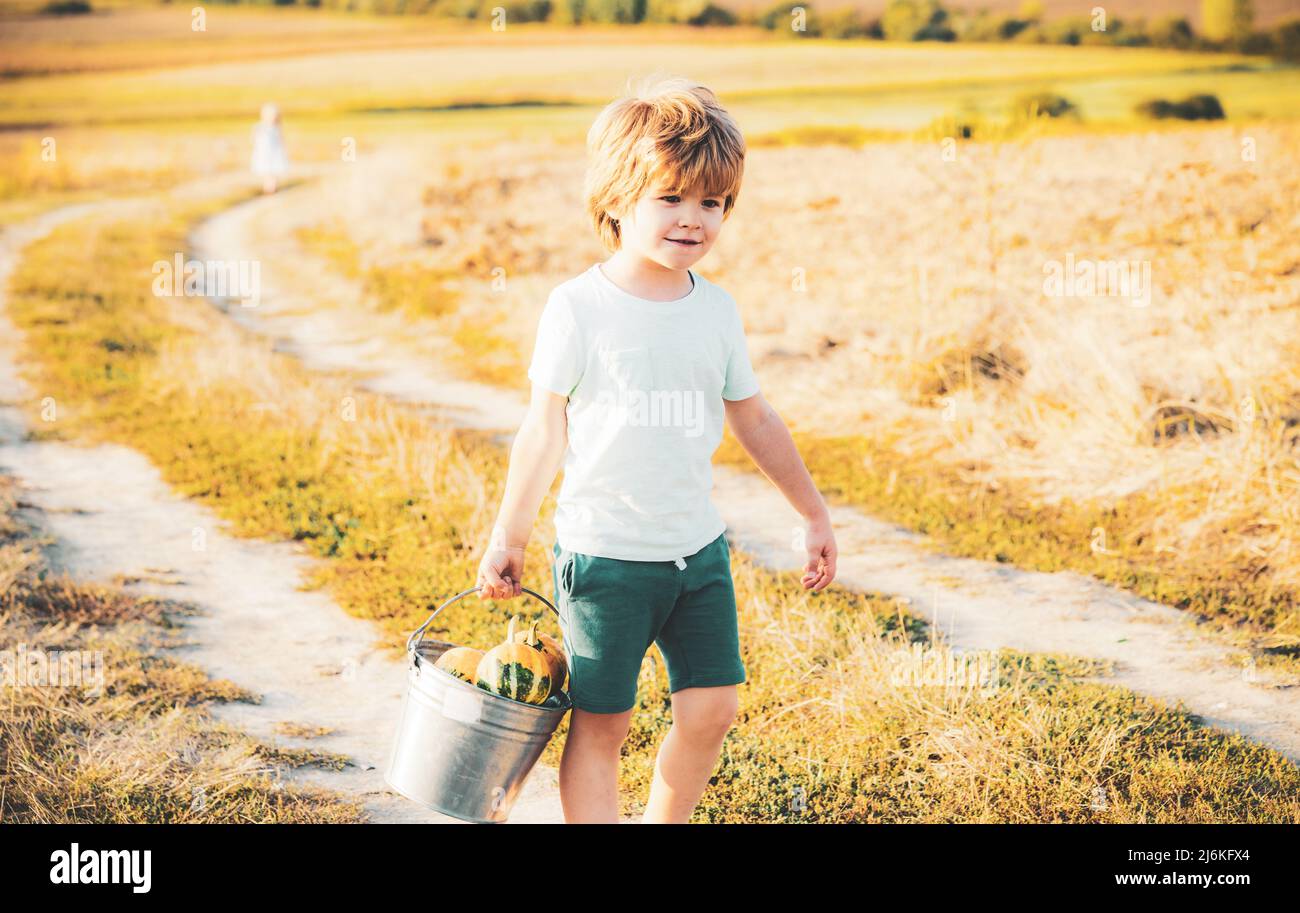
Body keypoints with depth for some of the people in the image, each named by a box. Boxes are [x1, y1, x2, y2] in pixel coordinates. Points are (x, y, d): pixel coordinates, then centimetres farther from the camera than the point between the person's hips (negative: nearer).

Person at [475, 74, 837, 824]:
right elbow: (545, 431, -3)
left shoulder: (717, 310, 3)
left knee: (712, 708, 6)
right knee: (602, 724, 2)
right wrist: (510, 538, 1)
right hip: (603, 554, -4)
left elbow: (755, 420, 14)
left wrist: (815, 513, 19)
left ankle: (666, 823, 26)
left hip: (699, 548, 4)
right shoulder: (578, 306, -9)